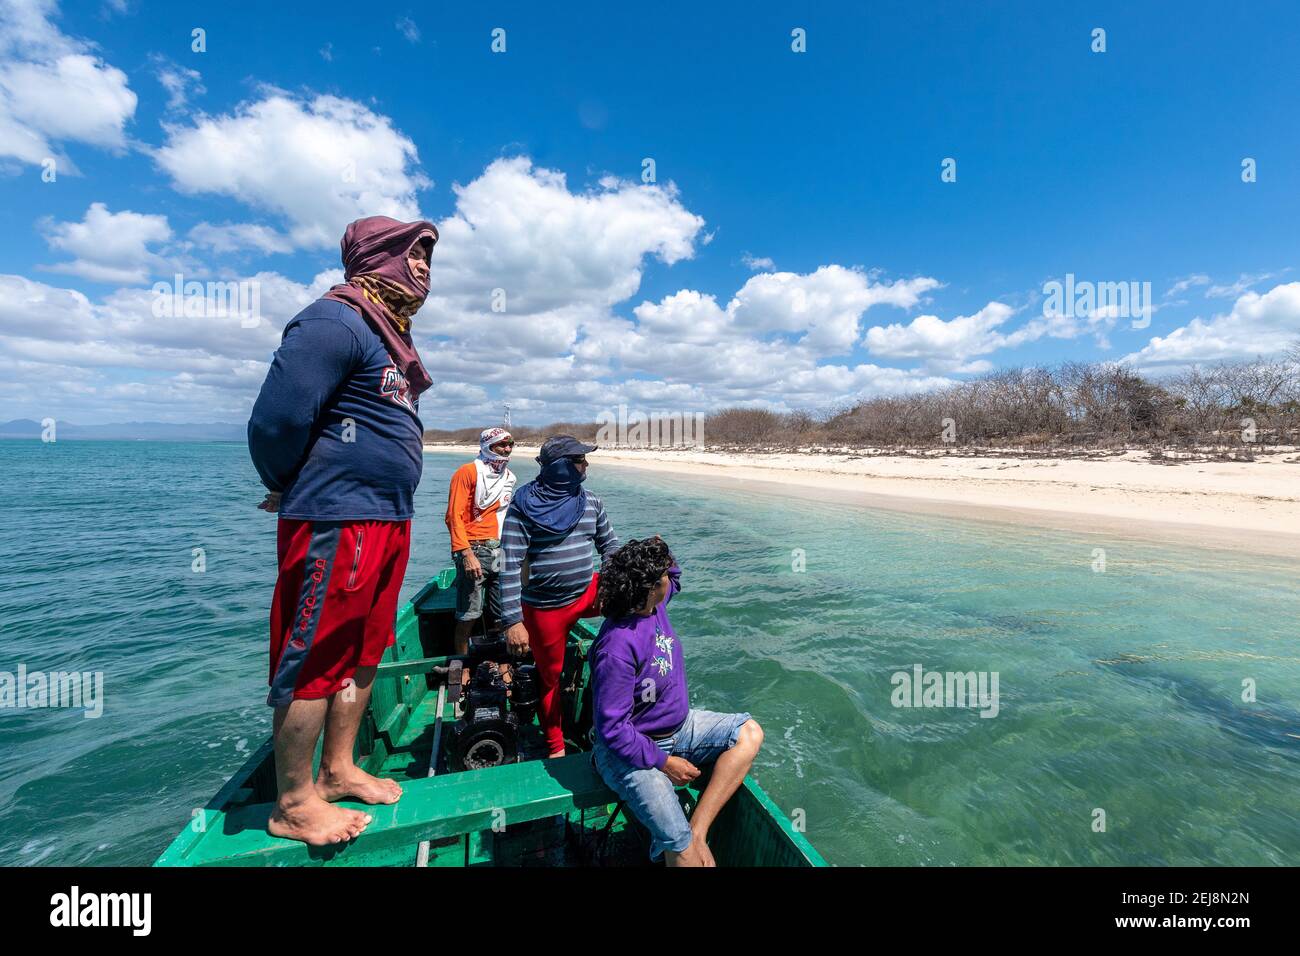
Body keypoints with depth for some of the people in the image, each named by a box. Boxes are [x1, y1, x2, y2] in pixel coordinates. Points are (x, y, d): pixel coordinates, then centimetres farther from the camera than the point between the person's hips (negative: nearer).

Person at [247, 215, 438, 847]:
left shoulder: (387, 334, 19)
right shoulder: (335, 322, -12)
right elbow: (274, 421, -18)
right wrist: (293, 493, -1)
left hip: (387, 523, 10)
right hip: (336, 525, -10)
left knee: (363, 655, 17)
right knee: (313, 661, 2)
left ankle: (337, 772, 33)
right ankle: (293, 806, 19)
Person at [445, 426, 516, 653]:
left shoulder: (509, 476, 15)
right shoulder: (468, 472, -4)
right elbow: (454, 515, -10)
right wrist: (467, 554, -19)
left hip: (500, 550, 6)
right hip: (474, 549, -6)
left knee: (505, 613, 9)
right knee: (469, 614, -2)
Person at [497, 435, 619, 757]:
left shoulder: (590, 502, 0)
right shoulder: (524, 505, -14)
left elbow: (610, 546, 9)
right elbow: (509, 566, -17)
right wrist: (512, 621, -22)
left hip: (588, 594, 4)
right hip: (545, 607, -4)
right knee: (550, 677, 10)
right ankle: (556, 748, 35)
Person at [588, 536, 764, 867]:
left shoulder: (653, 603, -6)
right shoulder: (617, 650, -31)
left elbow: (674, 581, 19)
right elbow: (613, 729, -24)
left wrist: (661, 555, -3)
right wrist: (664, 762, -17)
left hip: (678, 726, 9)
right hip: (633, 750, -8)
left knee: (749, 733, -5)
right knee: (684, 850, -18)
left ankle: (698, 828, -8)